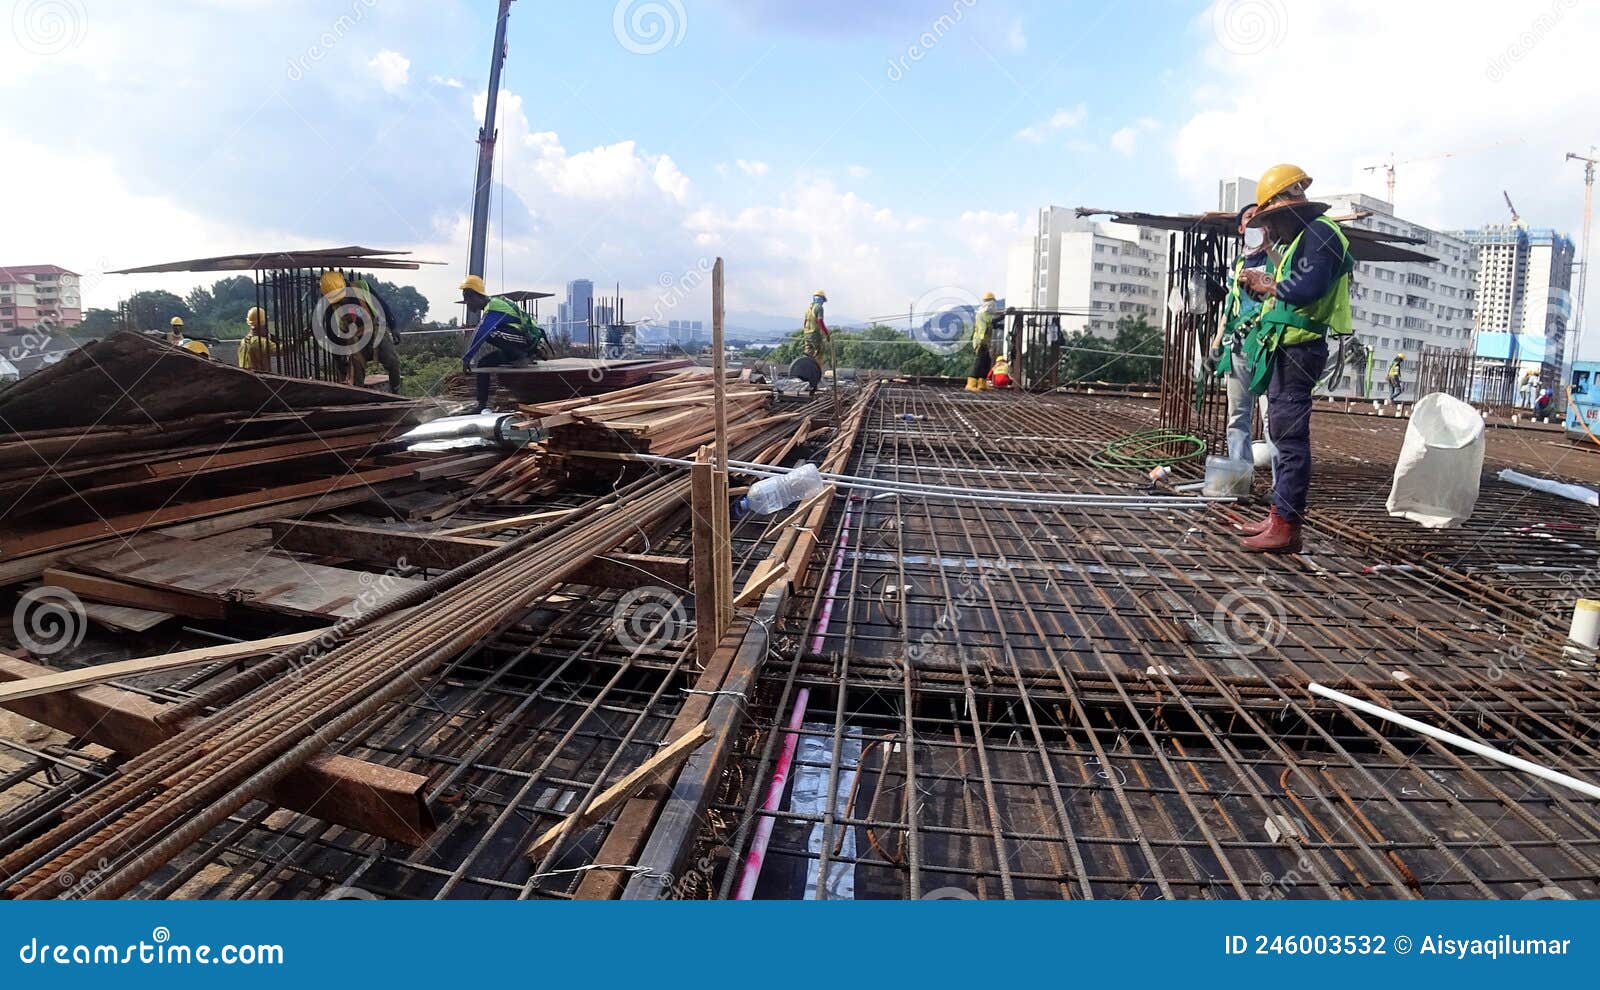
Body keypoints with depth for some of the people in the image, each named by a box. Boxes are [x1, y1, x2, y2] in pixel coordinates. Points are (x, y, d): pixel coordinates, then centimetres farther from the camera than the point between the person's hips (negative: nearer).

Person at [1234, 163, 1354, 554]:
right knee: (1283, 433, 15)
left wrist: (1265, 285, -9)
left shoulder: (1319, 233, -10)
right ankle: (1280, 514, 23)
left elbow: (1307, 289, -23)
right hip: (1287, 349, 11)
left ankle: (1286, 527, -10)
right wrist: (1265, 285, 4)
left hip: (1298, 349, -11)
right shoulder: (1304, 237, 21)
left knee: (1290, 435, -11)